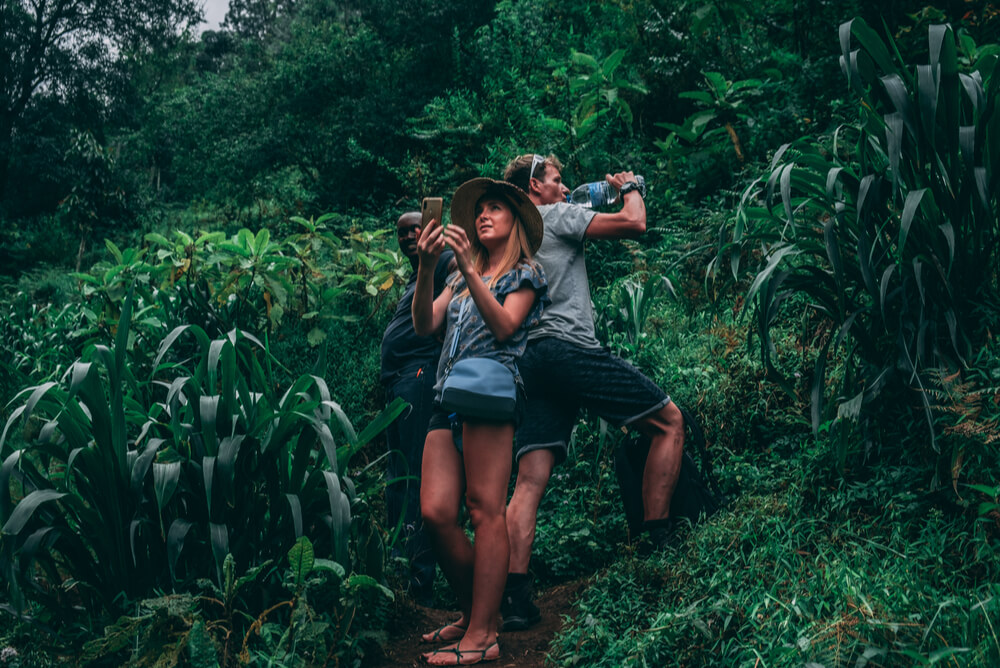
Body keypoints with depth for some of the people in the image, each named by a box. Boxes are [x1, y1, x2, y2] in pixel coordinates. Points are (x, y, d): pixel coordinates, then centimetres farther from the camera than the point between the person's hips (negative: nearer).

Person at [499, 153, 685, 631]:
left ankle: (514, 597, -10)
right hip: (569, 347, -8)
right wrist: (628, 188, 18)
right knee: (668, 421, 4)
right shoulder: (555, 216, 4)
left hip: (532, 356, 8)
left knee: (528, 482, -1)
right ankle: (657, 540, 0)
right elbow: (634, 224, -3)